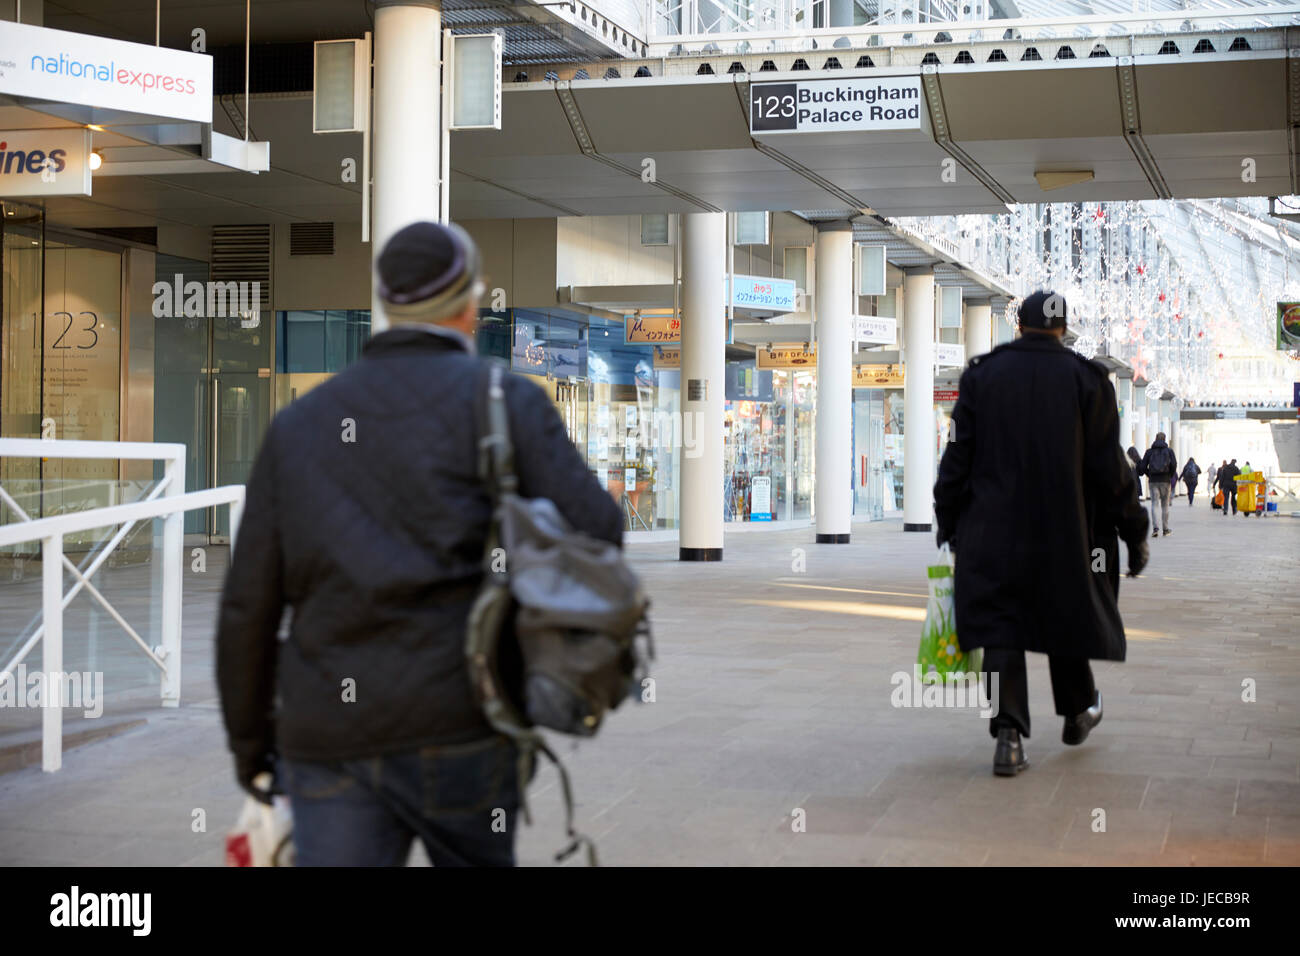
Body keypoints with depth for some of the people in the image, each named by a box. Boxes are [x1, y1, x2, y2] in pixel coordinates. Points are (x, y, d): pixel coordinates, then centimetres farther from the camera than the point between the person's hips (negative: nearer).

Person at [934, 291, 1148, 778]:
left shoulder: (981, 375, 2)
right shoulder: (1085, 378, -3)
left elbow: (958, 458, 1)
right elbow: (1109, 468, -5)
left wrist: (948, 524, 7)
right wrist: (1134, 531, 3)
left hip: (994, 531, 0)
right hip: (1065, 531, 0)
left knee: (1001, 627, 1)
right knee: (1067, 617, 17)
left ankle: (1008, 734, -9)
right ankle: (1077, 712, 35)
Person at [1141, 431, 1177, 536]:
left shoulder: (1149, 451, 5)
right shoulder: (1169, 451, 2)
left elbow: (1143, 466, 0)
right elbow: (1174, 465, -9)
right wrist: (1171, 475, 7)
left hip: (1153, 480, 0)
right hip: (1165, 480, 0)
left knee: (1154, 504, -2)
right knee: (1165, 505, 10)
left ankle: (1155, 527, -19)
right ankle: (1165, 528, 15)